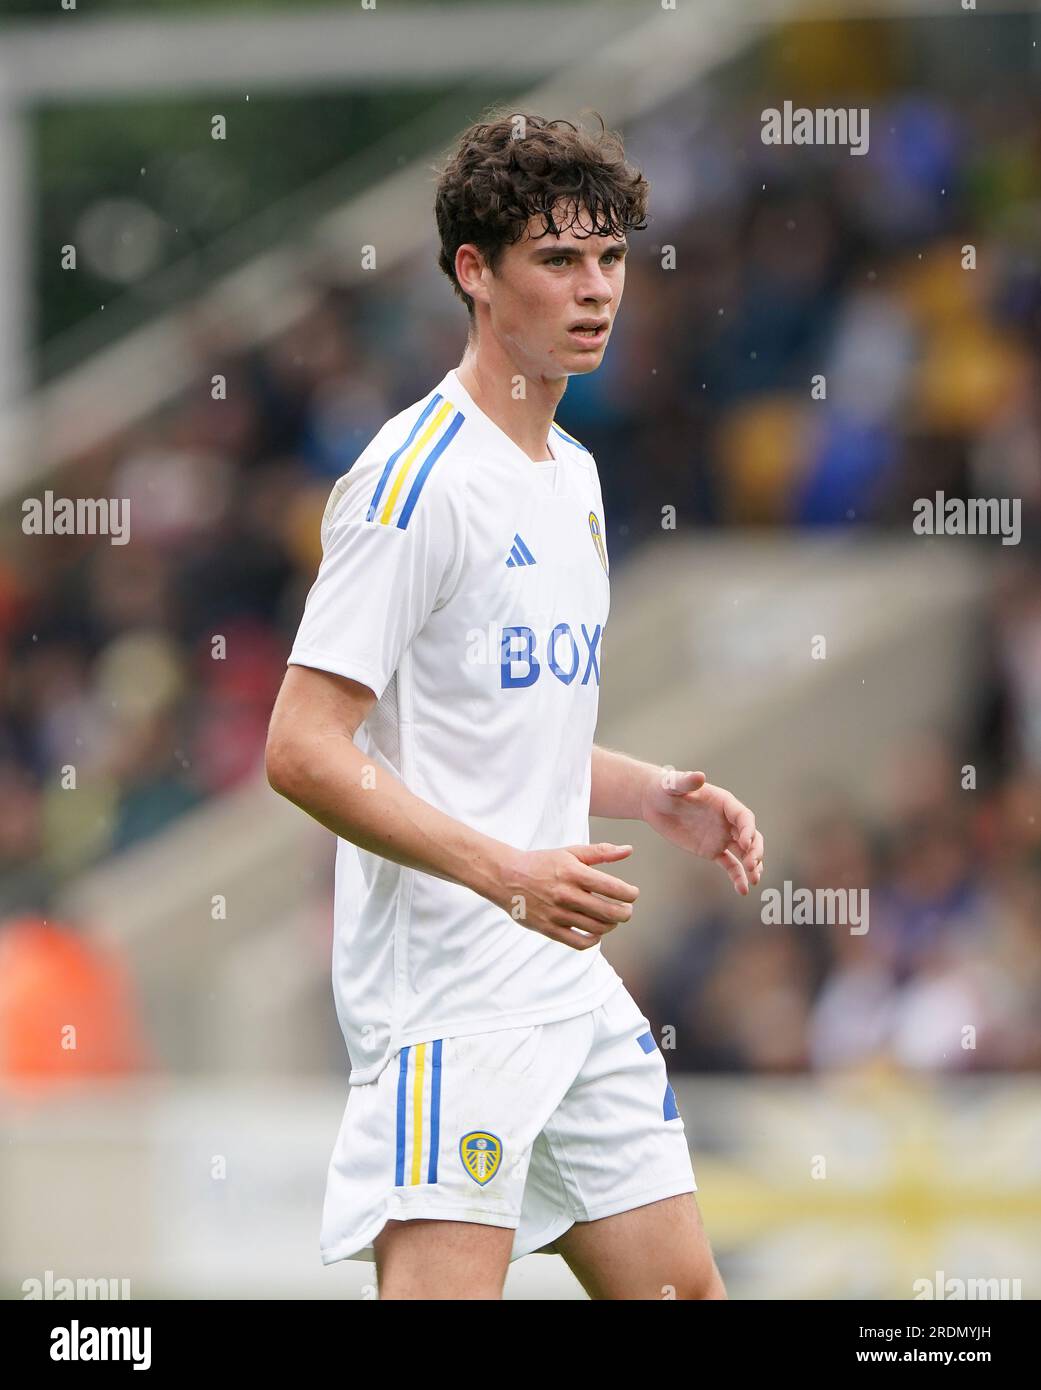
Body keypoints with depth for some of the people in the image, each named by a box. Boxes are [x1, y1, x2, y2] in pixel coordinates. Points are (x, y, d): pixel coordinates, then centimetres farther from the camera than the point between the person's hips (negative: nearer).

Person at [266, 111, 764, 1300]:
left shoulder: (572, 475, 16)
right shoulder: (419, 477, -13)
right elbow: (304, 752, -19)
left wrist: (657, 798, 10)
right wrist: (507, 873, -26)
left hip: (568, 975, 9)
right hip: (446, 1005, -9)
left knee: (680, 1291, 9)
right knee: (442, 1287, -16)